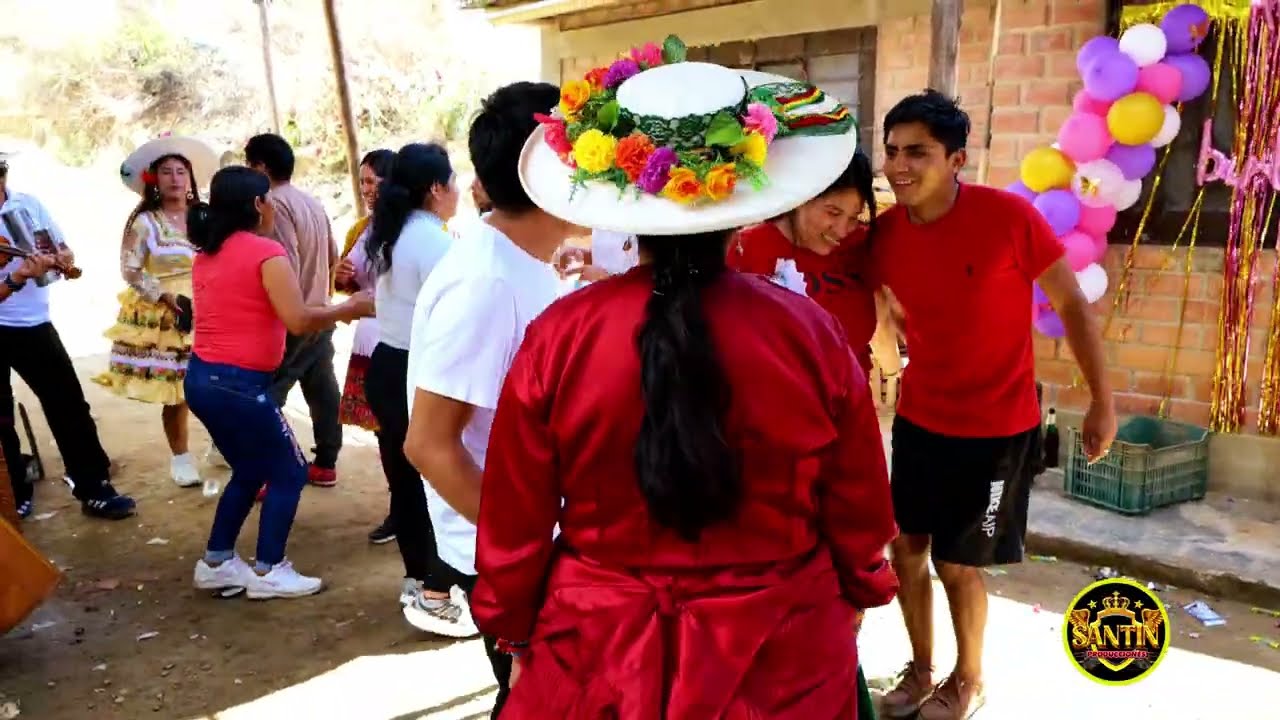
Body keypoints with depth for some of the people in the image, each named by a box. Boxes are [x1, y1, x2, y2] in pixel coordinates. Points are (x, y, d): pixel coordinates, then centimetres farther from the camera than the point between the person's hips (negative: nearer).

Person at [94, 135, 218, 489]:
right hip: (161, 319, -3)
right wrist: (167, 298, -16)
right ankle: (180, 458, 15)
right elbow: (129, 270, -7)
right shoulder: (144, 221, -5)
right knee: (175, 392, 0)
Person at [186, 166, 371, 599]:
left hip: (201, 378, 9)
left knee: (249, 470, 23)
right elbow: (298, 321, -20)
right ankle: (267, 572, 12)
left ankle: (216, 562, 28)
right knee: (289, 472, 8)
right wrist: (352, 308, -6)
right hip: (239, 384, -9)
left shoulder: (206, 255, 12)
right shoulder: (265, 253, -13)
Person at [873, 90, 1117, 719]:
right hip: (918, 419, 5)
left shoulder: (1010, 217, -20)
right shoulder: (885, 232, -8)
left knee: (955, 563, 5)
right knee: (907, 547, 12)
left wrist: (1103, 401, -8)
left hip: (996, 425, -4)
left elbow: (1072, 305, -10)